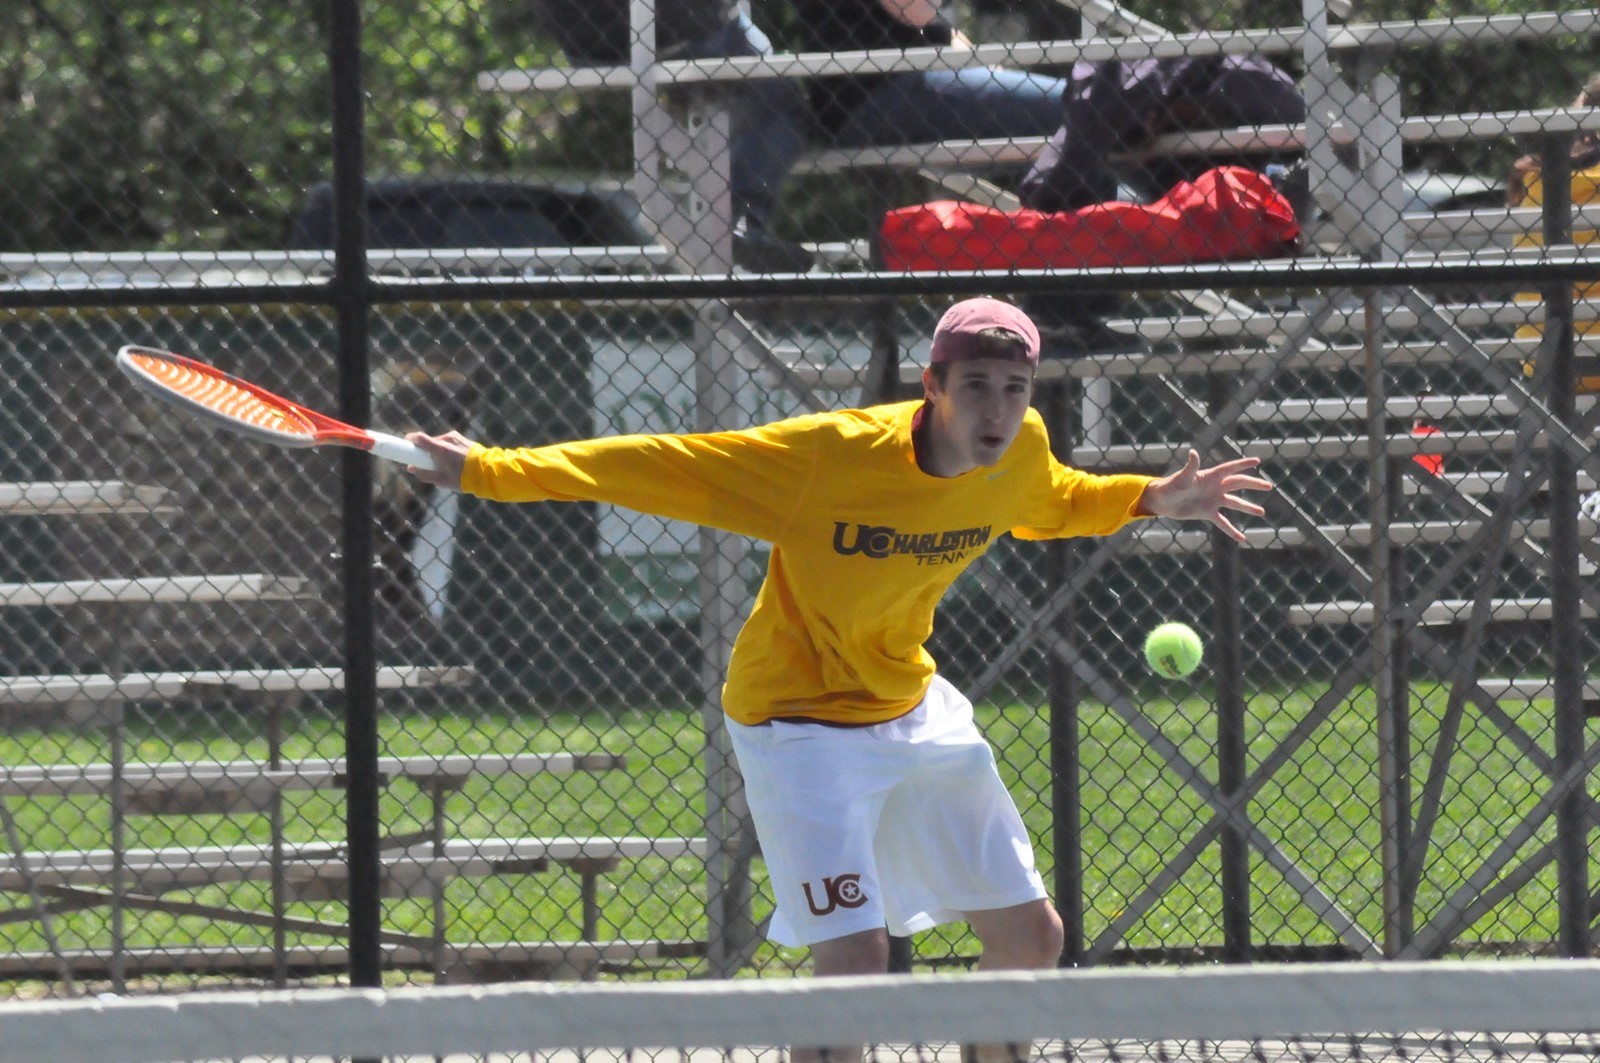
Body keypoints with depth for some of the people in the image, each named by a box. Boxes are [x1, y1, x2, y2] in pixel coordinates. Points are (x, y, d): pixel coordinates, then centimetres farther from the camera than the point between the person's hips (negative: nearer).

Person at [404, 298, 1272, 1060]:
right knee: (855, 957, -22)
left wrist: (1148, 499, 6)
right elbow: (665, 468, -24)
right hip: (800, 723, -7)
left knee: (1032, 939, 10)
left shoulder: (1024, 450, -10)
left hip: (913, 708, 7)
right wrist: (492, 471, -27)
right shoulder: (832, 454, -29)